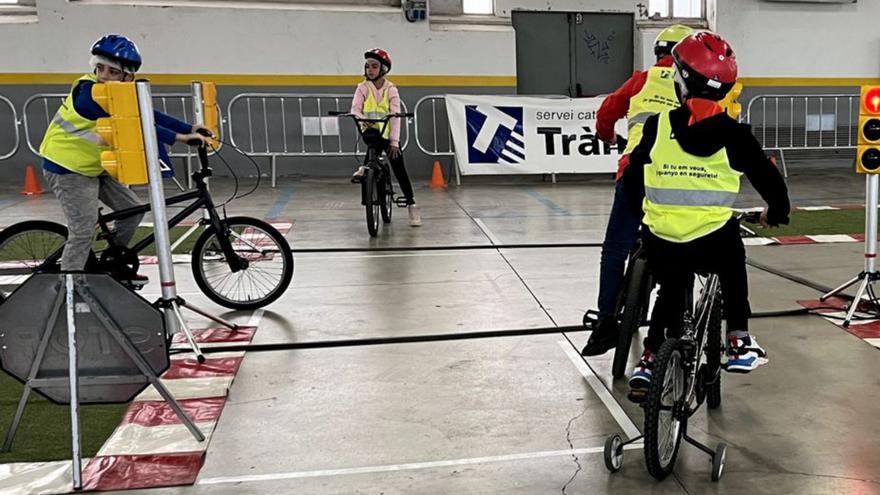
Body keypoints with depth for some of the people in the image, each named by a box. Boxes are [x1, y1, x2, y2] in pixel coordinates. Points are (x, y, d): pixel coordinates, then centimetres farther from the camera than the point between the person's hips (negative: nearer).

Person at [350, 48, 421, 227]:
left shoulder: (391, 89, -3)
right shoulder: (363, 88, 0)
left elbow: (395, 116, -10)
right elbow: (355, 110, -11)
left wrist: (395, 141, -19)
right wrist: (367, 121, -31)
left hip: (388, 134, -1)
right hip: (370, 132, 1)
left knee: (399, 170, -4)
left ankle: (411, 205, 3)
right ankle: (365, 168, -17)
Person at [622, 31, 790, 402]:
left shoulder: (657, 126, -1)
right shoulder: (733, 134, -2)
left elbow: (632, 180, 7)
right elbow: (769, 179, 6)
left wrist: (643, 209, 27)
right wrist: (777, 212, 27)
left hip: (660, 243, 1)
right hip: (714, 242, -1)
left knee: (671, 293, 27)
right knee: (733, 271, 32)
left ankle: (649, 362, 21)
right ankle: (739, 344, 28)